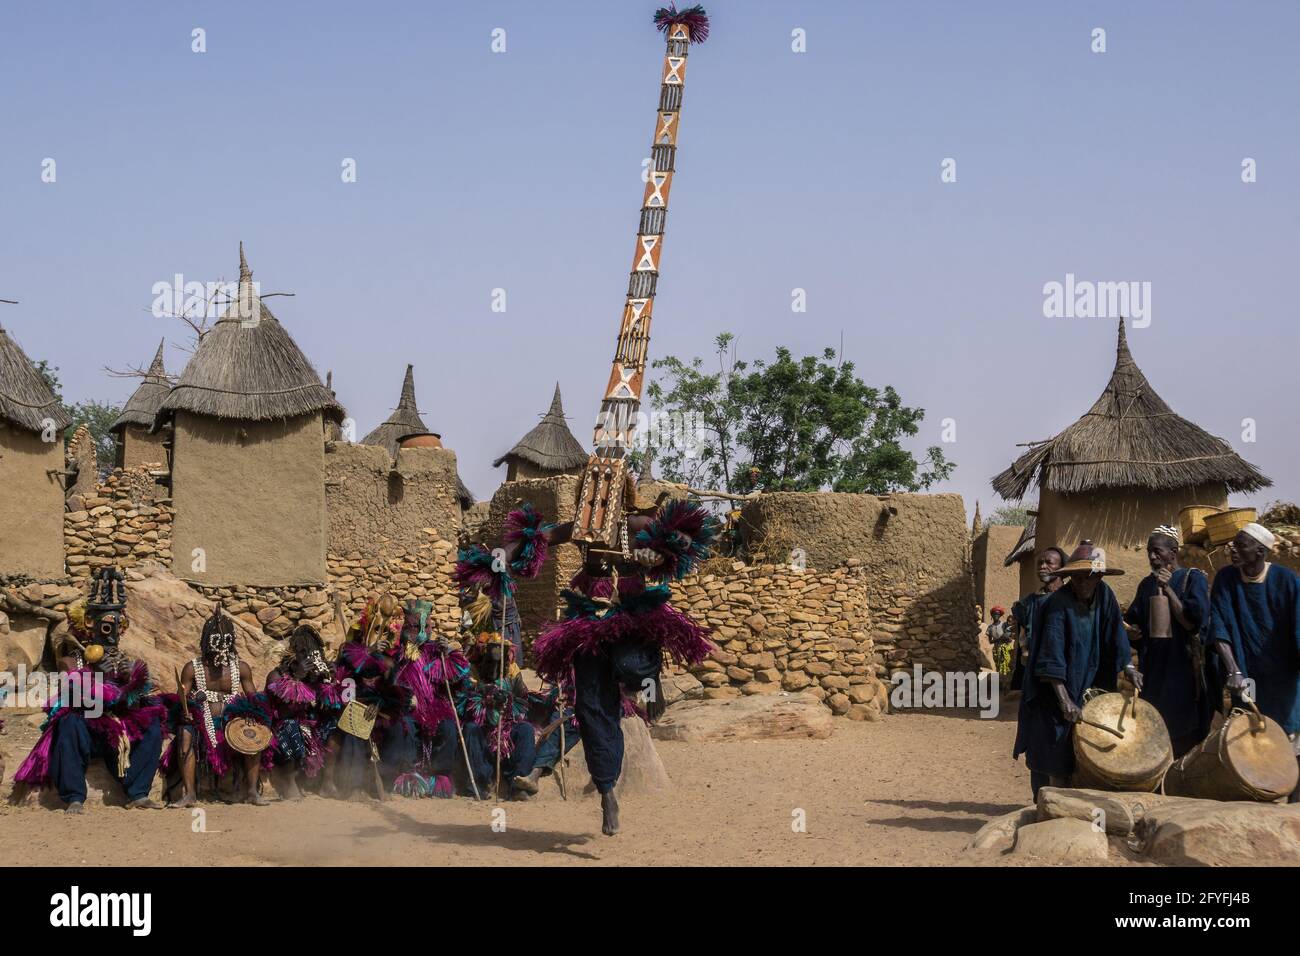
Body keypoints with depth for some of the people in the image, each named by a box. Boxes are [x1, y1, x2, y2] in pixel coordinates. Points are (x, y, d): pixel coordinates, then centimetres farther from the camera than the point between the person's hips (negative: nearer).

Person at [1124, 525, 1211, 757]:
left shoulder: (1193, 579, -3)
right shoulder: (1147, 584, 14)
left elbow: (1196, 621, -15)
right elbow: (1133, 621, 18)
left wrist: (1167, 589, -14)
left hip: (1182, 670, -5)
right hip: (1151, 671, 5)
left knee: (1183, 738, -3)